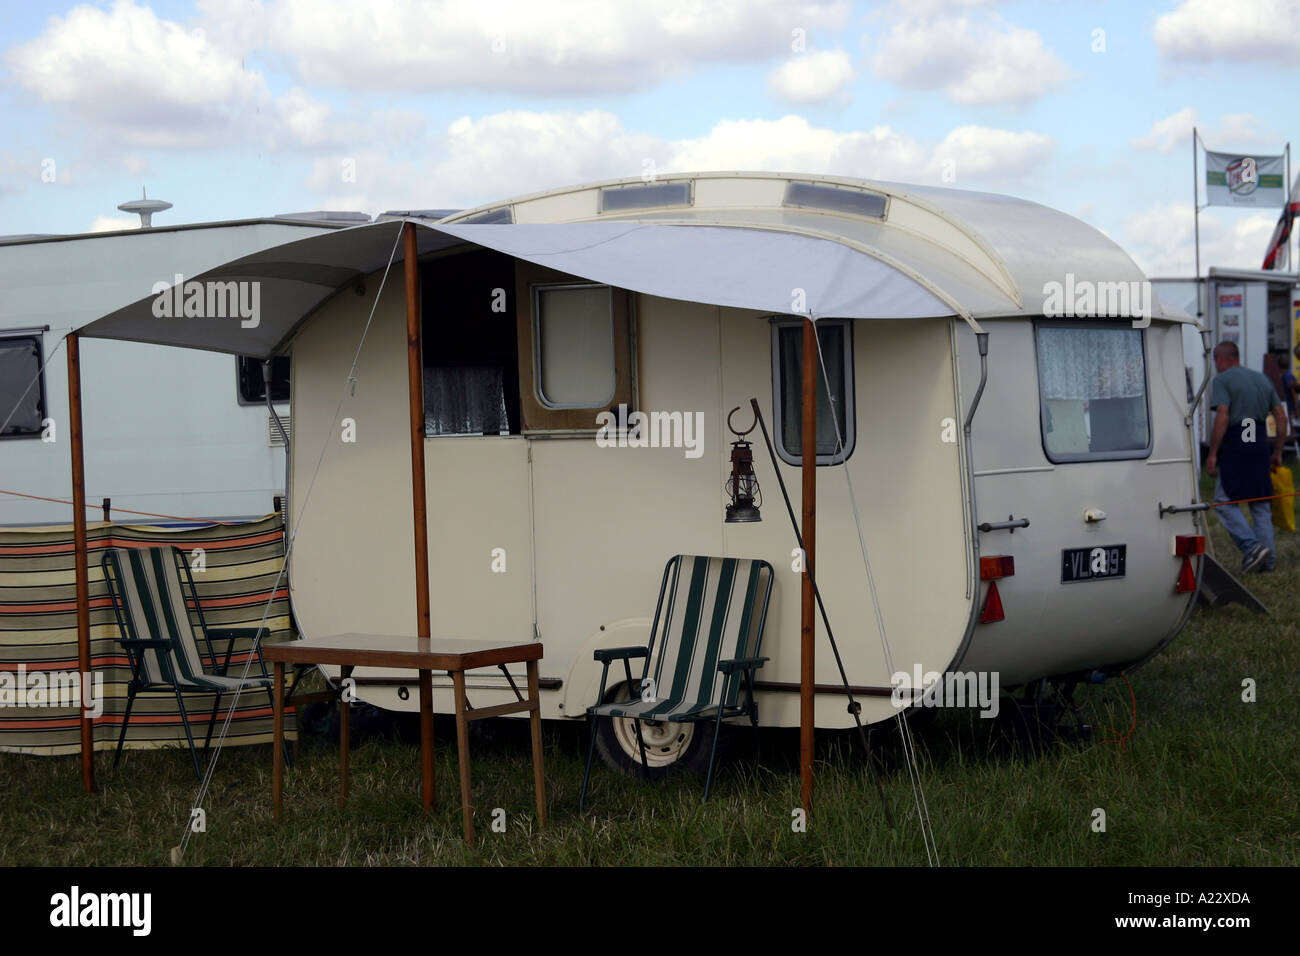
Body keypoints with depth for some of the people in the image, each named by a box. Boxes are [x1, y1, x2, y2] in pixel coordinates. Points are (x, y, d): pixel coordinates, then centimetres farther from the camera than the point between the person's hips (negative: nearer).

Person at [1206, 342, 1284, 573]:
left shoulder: (1222, 380, -4)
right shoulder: (1262, 379, 17)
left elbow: (1222, 418, -15)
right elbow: (1280, 418, 15)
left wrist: (1212, 454, -13)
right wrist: (1277, 452, 19)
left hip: (1234, 448, -6)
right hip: (1260, 448, 6)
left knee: (1225, 502, 0)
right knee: (1261, 506, 11)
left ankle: (1252, 546, -16)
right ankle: (1267, 561, 10)